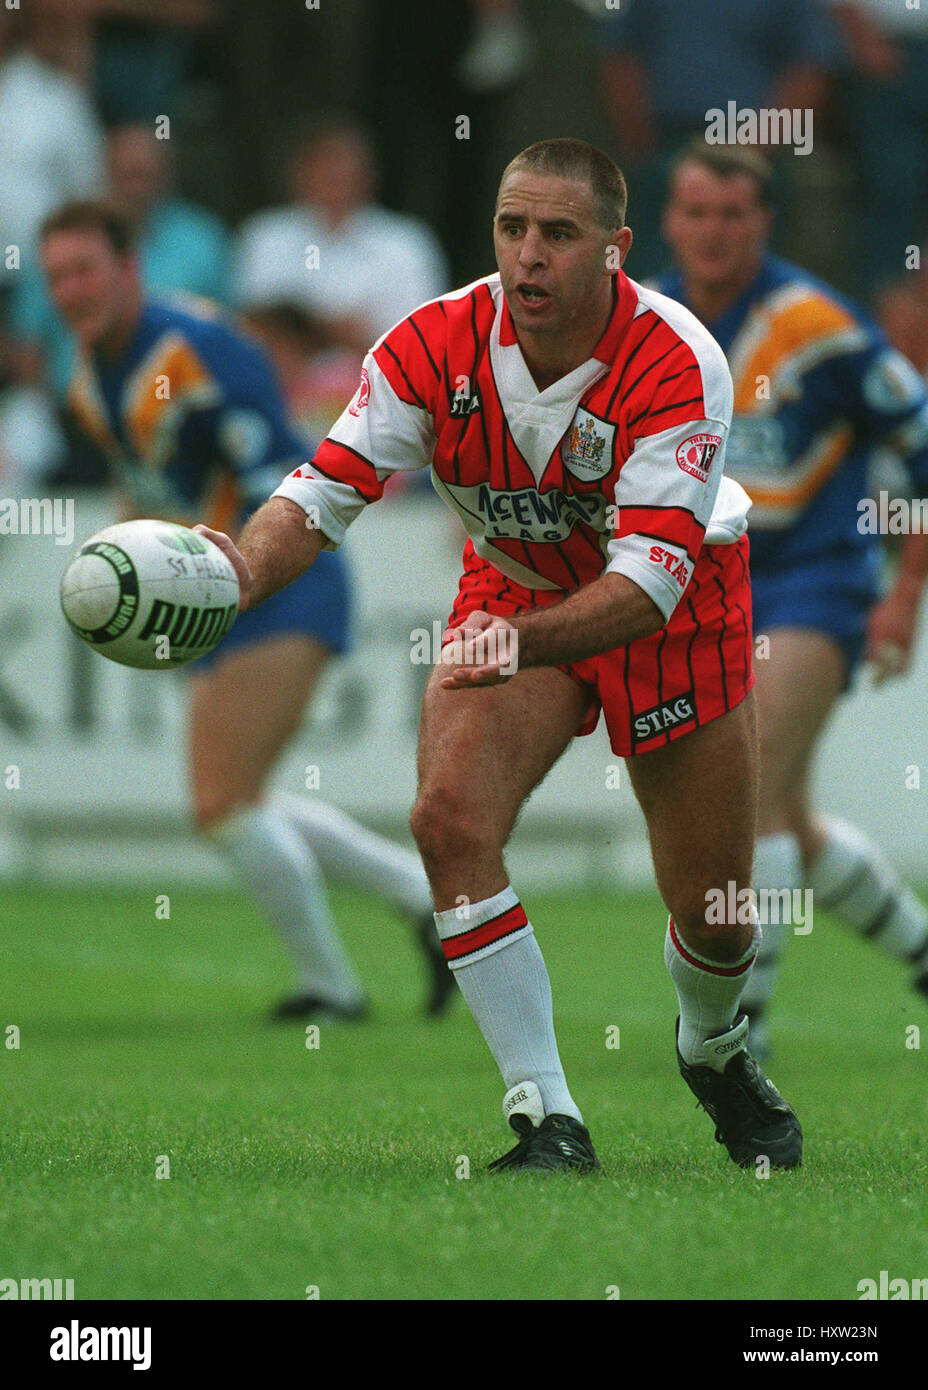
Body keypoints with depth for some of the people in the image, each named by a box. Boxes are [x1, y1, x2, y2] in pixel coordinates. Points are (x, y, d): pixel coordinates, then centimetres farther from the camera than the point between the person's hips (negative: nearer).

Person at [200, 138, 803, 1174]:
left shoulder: (676, 363, -31)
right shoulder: (437, 344, -23)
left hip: (679, 611, -2)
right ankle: (546, 1116, -16)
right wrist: (243, 572, -46)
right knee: (451, 817, -24)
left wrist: (528, 640, -55)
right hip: (512, 589, 2)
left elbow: (652, 574, -38)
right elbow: (327, 486, -24)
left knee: (714, 911, 3)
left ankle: (713, 1049, 41)